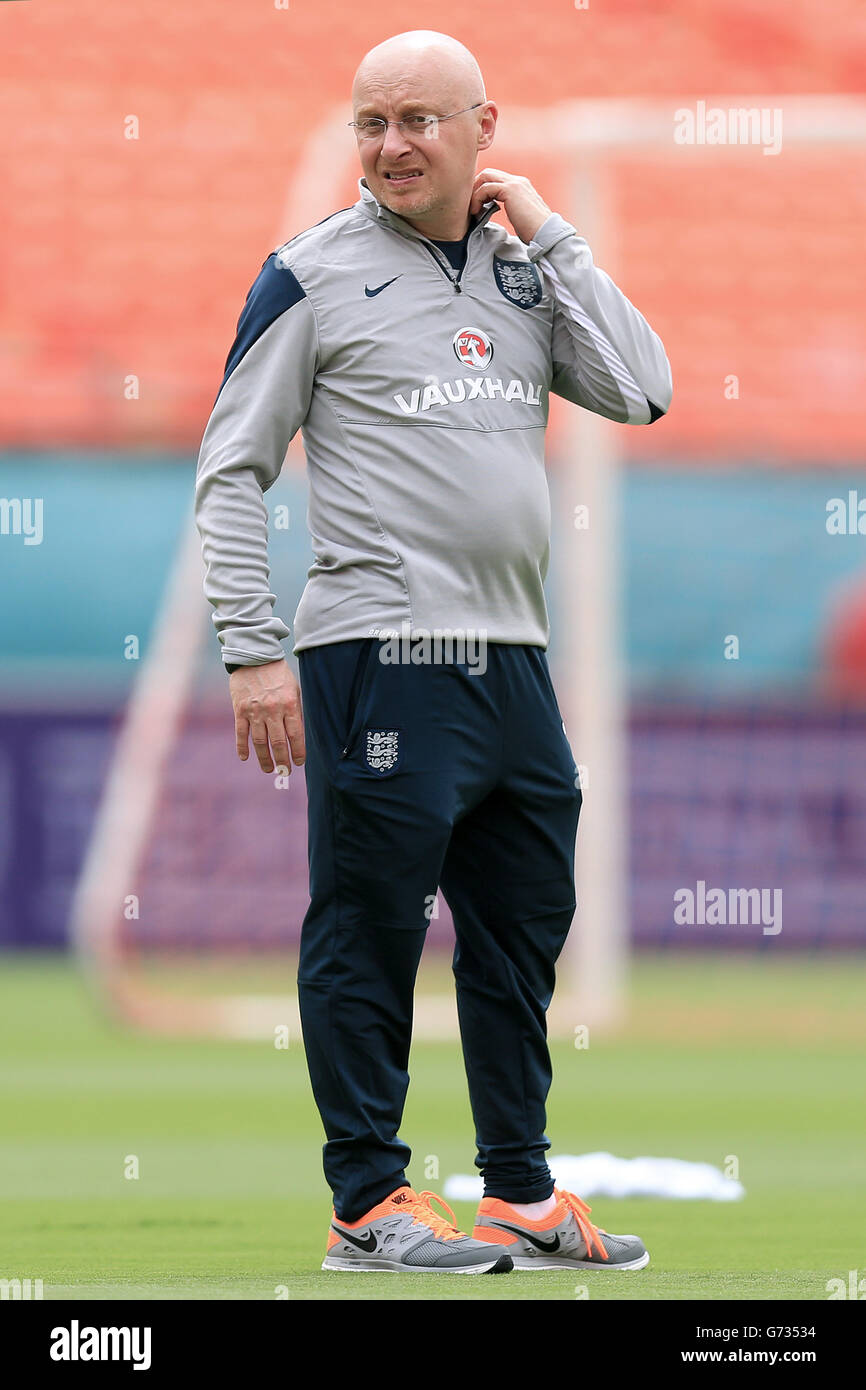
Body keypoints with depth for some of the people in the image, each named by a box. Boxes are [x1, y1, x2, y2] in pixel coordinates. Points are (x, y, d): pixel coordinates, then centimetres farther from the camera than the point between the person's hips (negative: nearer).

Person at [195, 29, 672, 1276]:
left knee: (524, 926, 10)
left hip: (514, 660, 6)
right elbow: (231, 472, -2)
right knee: (370, 931, -4)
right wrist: (254, 653, -9)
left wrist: (547, 237, 0)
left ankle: (522, 1192, 19)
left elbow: (641, 391, 0)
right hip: (379, 654, -6)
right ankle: (369, 1202, 1)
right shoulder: (314, 275, -1)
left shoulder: (524, 271, 14)